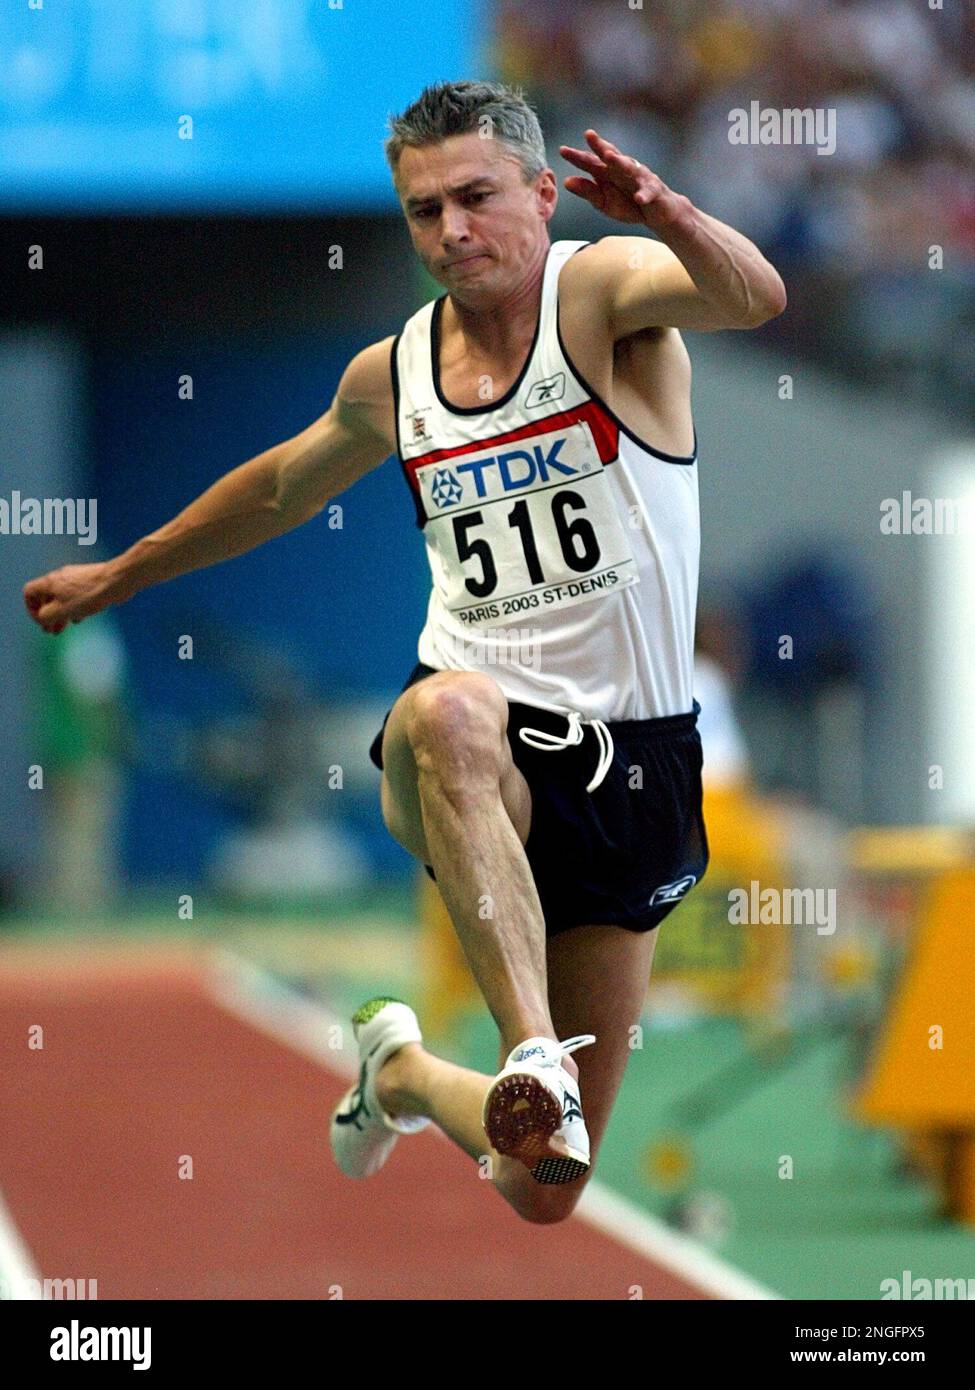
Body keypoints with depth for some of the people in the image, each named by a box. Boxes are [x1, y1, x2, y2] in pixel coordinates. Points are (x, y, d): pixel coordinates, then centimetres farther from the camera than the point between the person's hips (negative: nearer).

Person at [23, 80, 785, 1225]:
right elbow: (279, 488, 31)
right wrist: (118, 576, 41)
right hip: (475, 744, 2)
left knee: (545, 1194, 0)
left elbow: (754, 297, -26)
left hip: (628, 755, -2)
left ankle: (404, 1071, 35)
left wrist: (667, 218, -47)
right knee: (447, 709, -41)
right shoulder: (391, 378, 10)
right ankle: (534, 1055, -46)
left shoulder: (603, 291, -4)